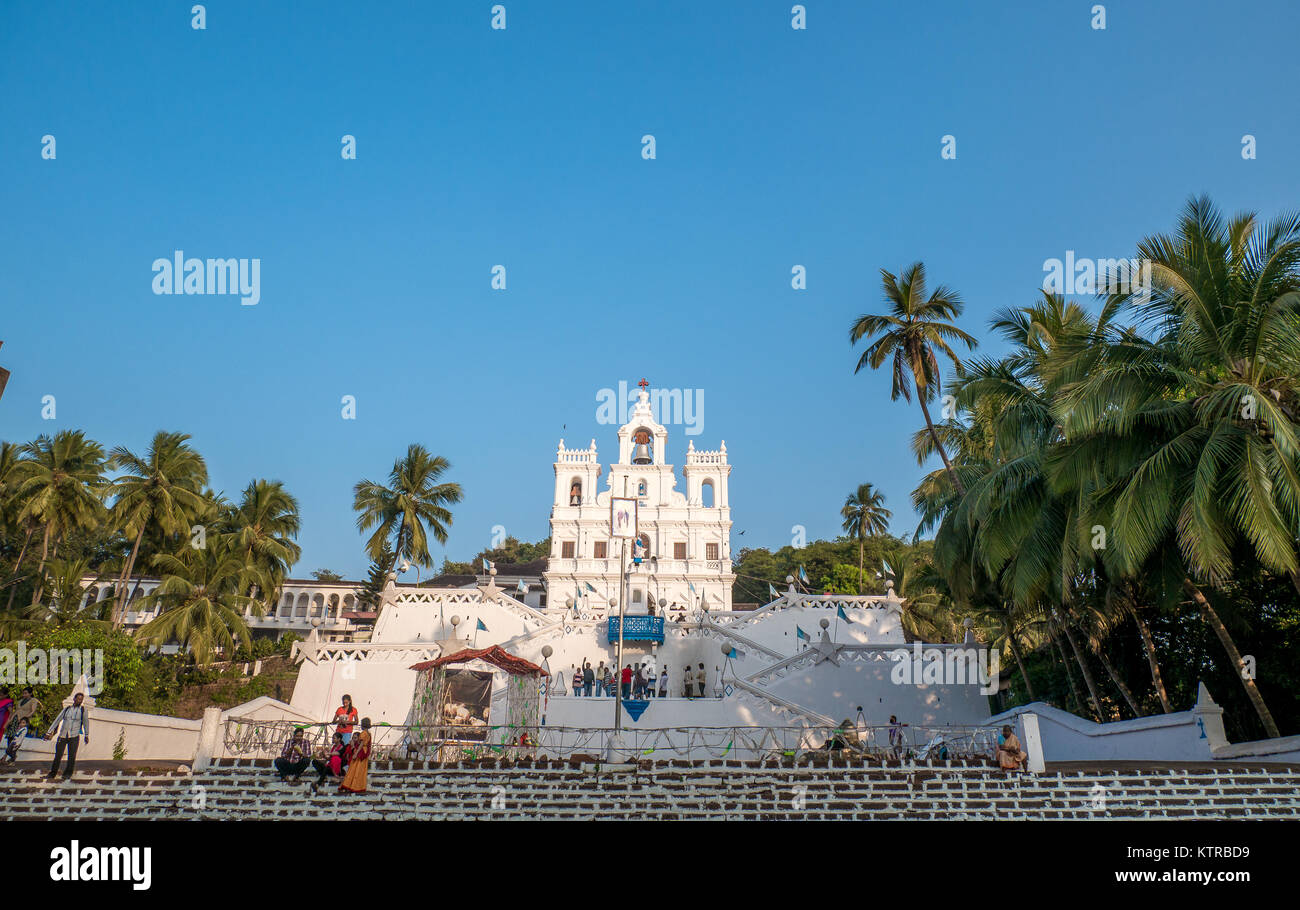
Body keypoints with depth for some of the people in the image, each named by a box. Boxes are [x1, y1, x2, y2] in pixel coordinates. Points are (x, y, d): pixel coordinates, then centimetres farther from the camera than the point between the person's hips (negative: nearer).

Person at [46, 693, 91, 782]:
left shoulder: (83, 710, 7)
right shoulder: (67, 709, 12)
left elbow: (86, 722, 11)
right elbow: (57, 720, 14)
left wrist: (86, 735, 11)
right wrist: (50, 732, 10)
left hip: (74, 736, -2)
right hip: (62, 735, 2)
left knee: (72, 755, -7)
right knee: (58, 755, 0)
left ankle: (68, 773, 5)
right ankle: (52, 773, 14)